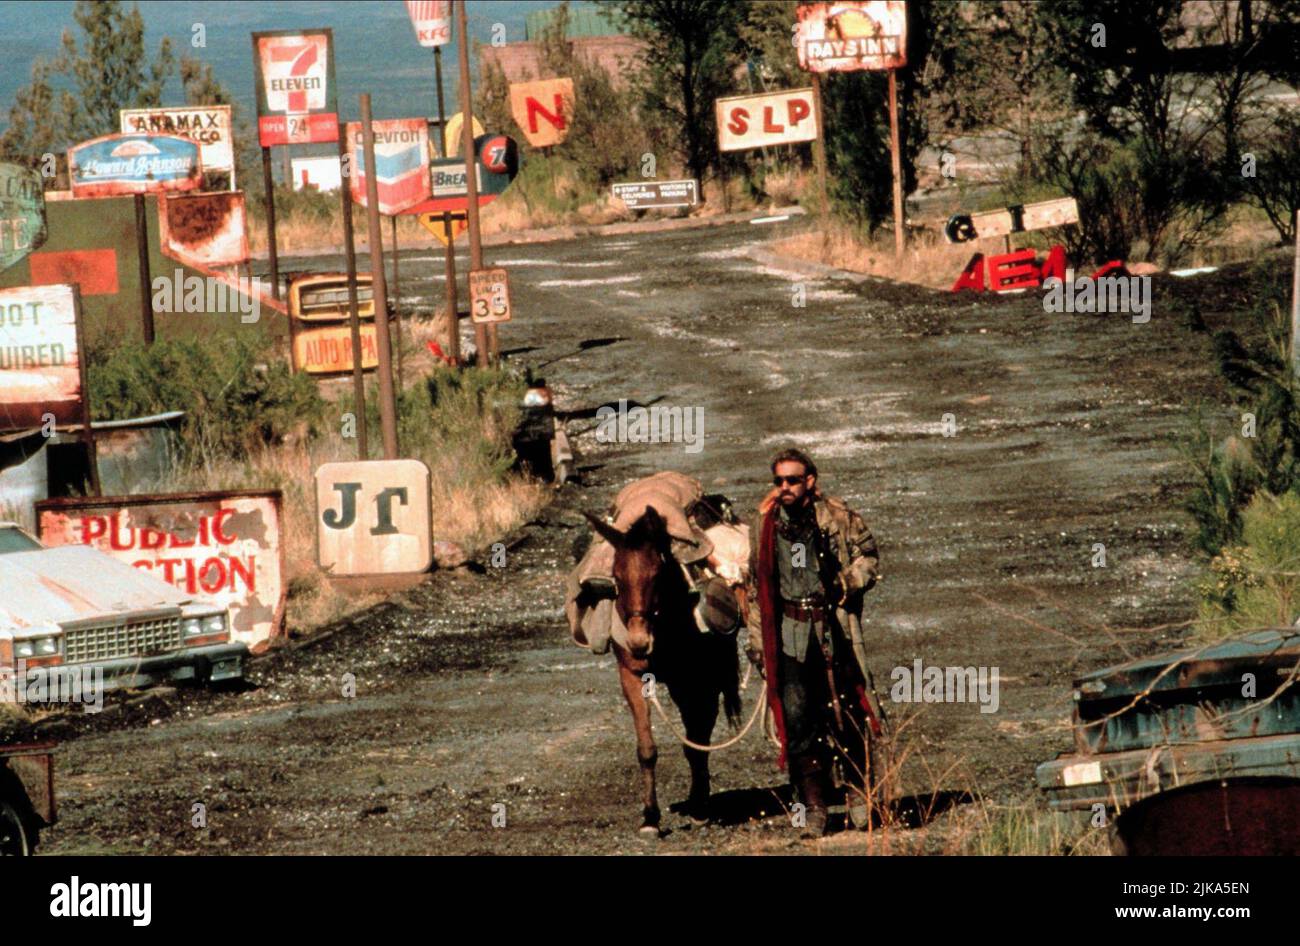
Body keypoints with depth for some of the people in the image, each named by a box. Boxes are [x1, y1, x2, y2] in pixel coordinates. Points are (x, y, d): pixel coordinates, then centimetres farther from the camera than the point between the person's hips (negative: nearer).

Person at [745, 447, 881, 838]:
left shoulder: (838, 518, 0)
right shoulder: (765, 526, 10)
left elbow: (868, 558, 5)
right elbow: (756, 585, 16)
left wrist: (847, 584, -14)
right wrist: (756, 640, 13)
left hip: (833, 630, -2)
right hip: (789, 633, 2)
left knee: (845, 714, 2)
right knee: (796, 719, -6)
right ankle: (814, 807, -3)